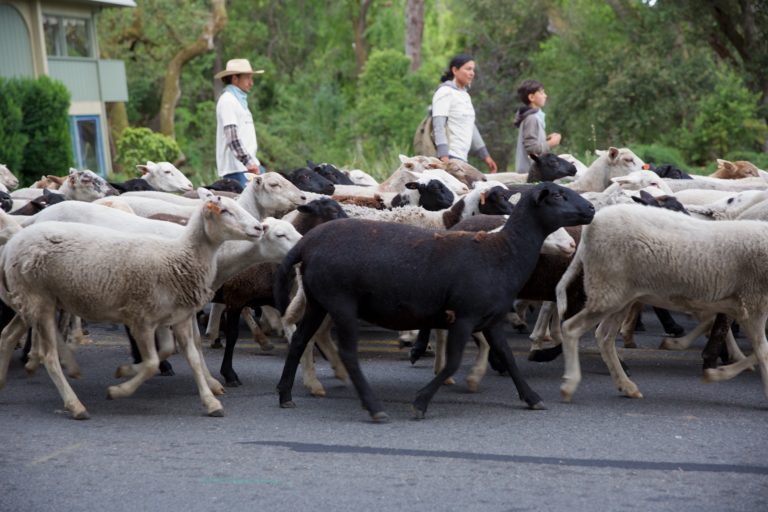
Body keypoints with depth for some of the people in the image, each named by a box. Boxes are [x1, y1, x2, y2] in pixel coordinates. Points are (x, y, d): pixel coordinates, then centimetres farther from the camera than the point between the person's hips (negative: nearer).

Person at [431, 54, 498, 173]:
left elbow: (471, 127, 28)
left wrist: (485, 156, 26)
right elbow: (439, 126, -14)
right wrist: (444, 157, -25)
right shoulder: (445, 92, -5)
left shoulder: (465, 95, 22)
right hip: (449, 156, -9)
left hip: (462, 157, 9)